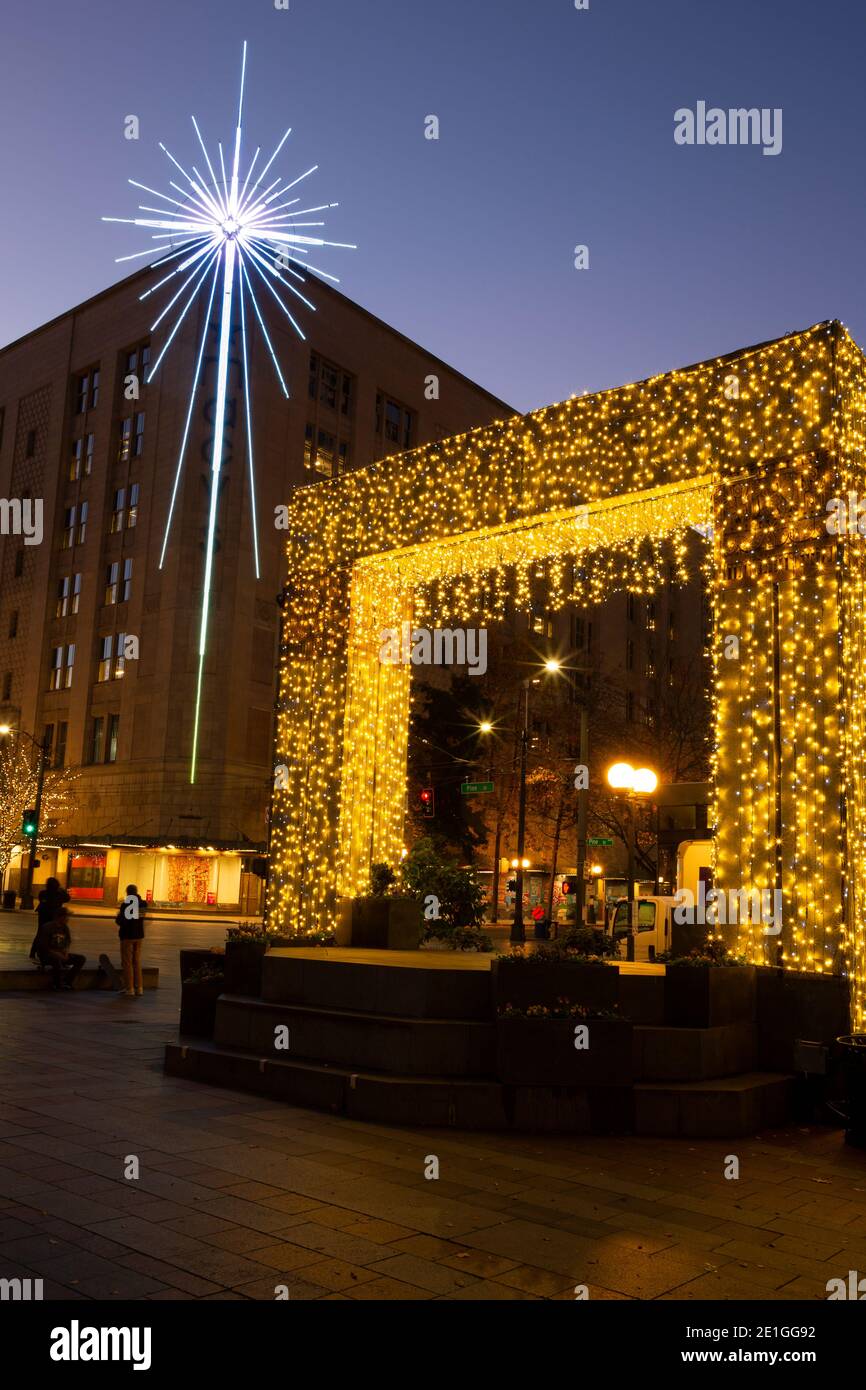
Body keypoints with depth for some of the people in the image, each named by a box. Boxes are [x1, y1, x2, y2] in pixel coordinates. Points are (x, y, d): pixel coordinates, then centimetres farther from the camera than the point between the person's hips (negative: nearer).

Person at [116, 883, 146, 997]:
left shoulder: (125, 904, -15)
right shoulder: (143, 904, -1)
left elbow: (119, 921, -15)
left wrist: (118, 917, 7)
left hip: (127, 936, -5)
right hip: (139, 935, 5)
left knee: (127, 962, 2)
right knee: (137, 962, 15)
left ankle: (129, 989, 0)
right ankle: (139, 988, 16)